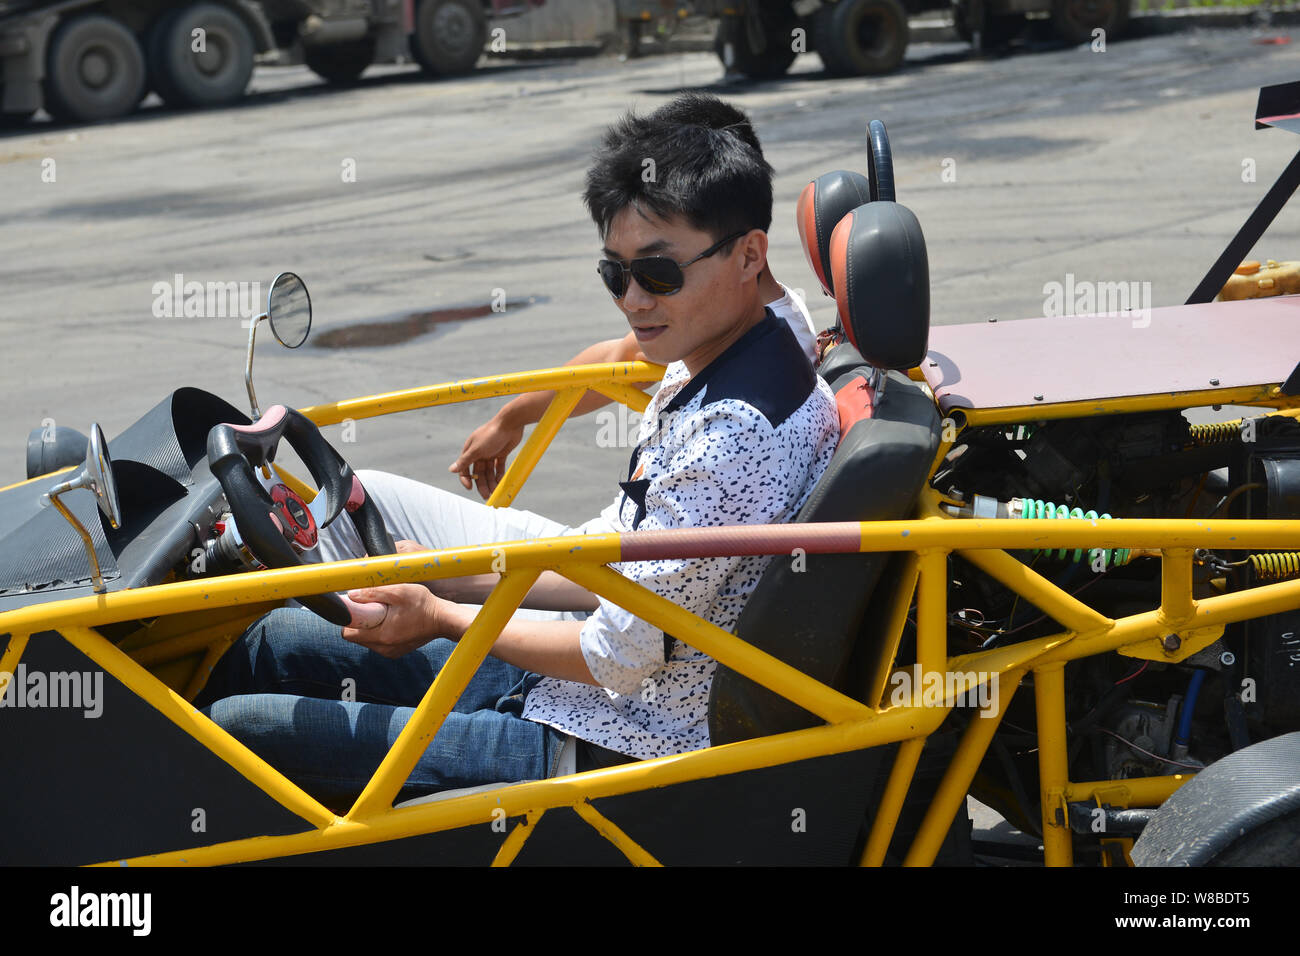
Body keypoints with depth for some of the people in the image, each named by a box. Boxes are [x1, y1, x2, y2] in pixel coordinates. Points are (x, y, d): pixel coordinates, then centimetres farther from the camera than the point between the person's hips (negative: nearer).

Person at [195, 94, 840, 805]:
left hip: (607, 748, -10)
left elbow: (619, 657, -22)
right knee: (280, 638, 17)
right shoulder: (704, 366, 5)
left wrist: (439, 615, -8)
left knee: (242, 726, -5)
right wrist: (454, 579, 7)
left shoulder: (729, 436, -26)